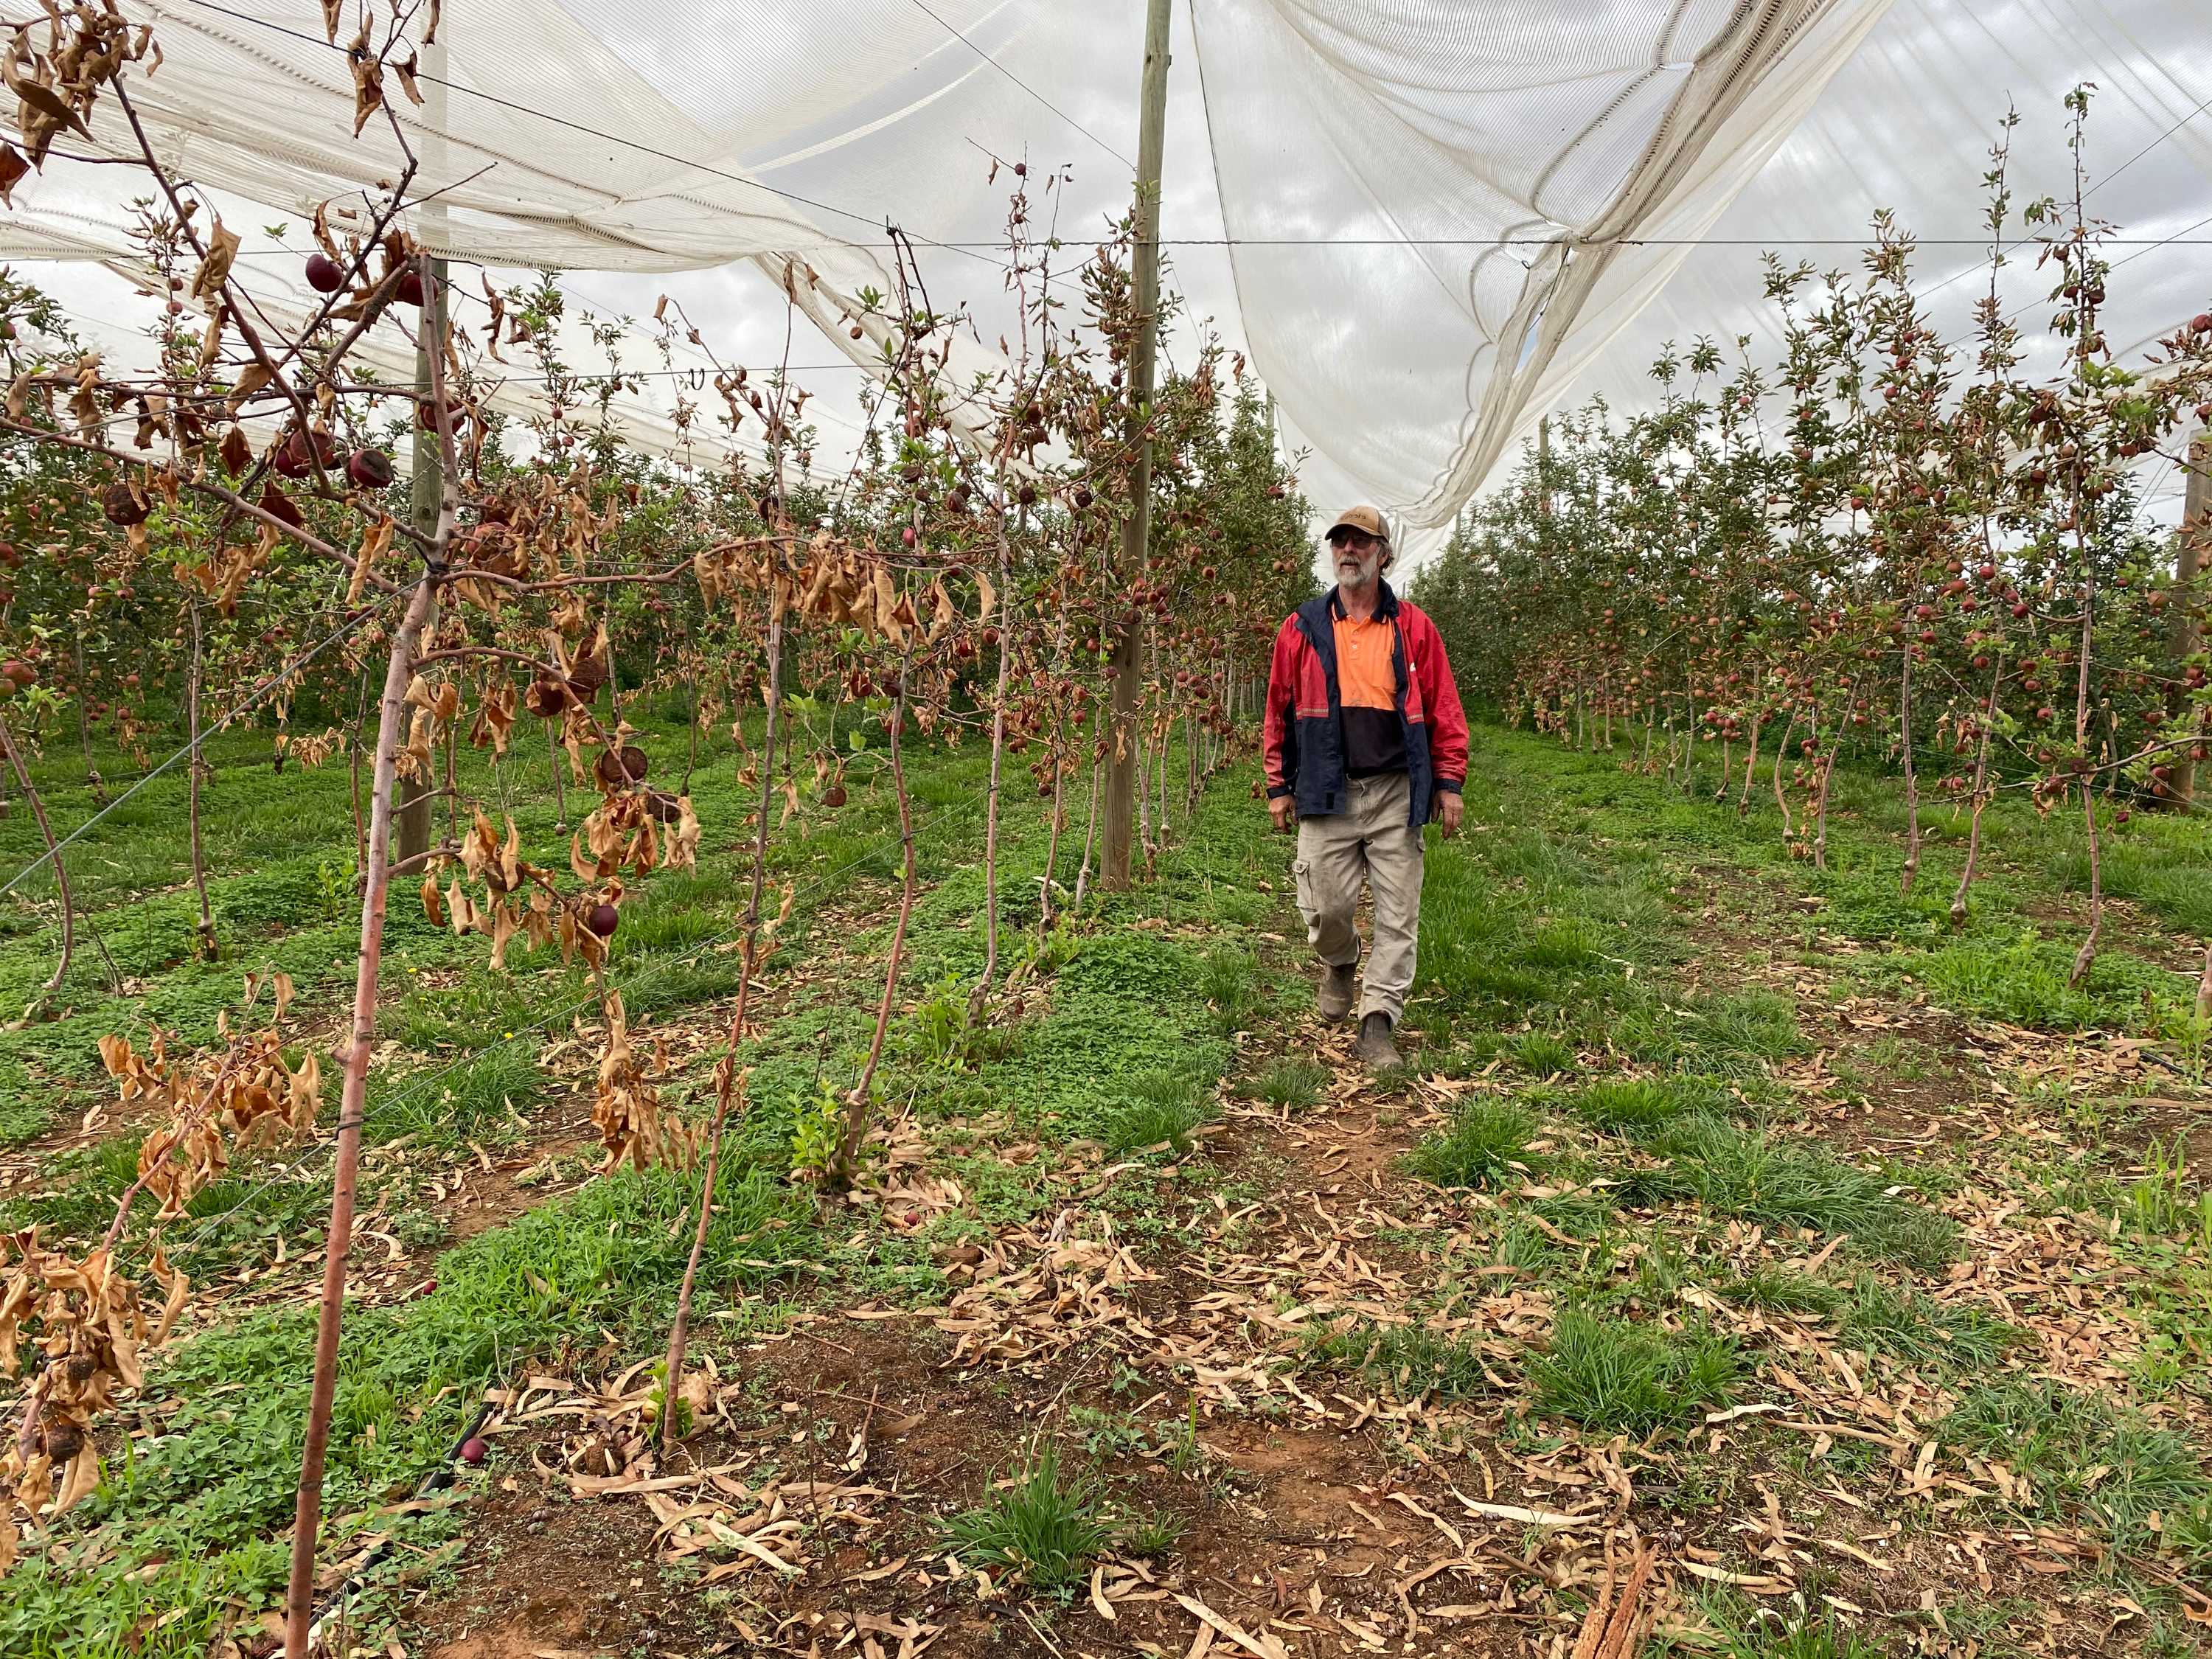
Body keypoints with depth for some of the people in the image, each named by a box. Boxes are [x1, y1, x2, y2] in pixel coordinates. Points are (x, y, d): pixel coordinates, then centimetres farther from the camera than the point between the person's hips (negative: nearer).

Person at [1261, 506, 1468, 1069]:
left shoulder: (1413, 628, 5)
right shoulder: (1302, 627, 6)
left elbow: (1443, 710, 5)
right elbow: (1280, 711, 8)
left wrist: (1449, 783, 1)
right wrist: (1279, 787, 7)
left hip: (1398, 794, 0)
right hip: (1326, 793, 0)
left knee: (1397, 915, 0)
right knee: (1325, 905, 1)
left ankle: (1378, 1022, 11)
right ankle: (1339, 965, 35)